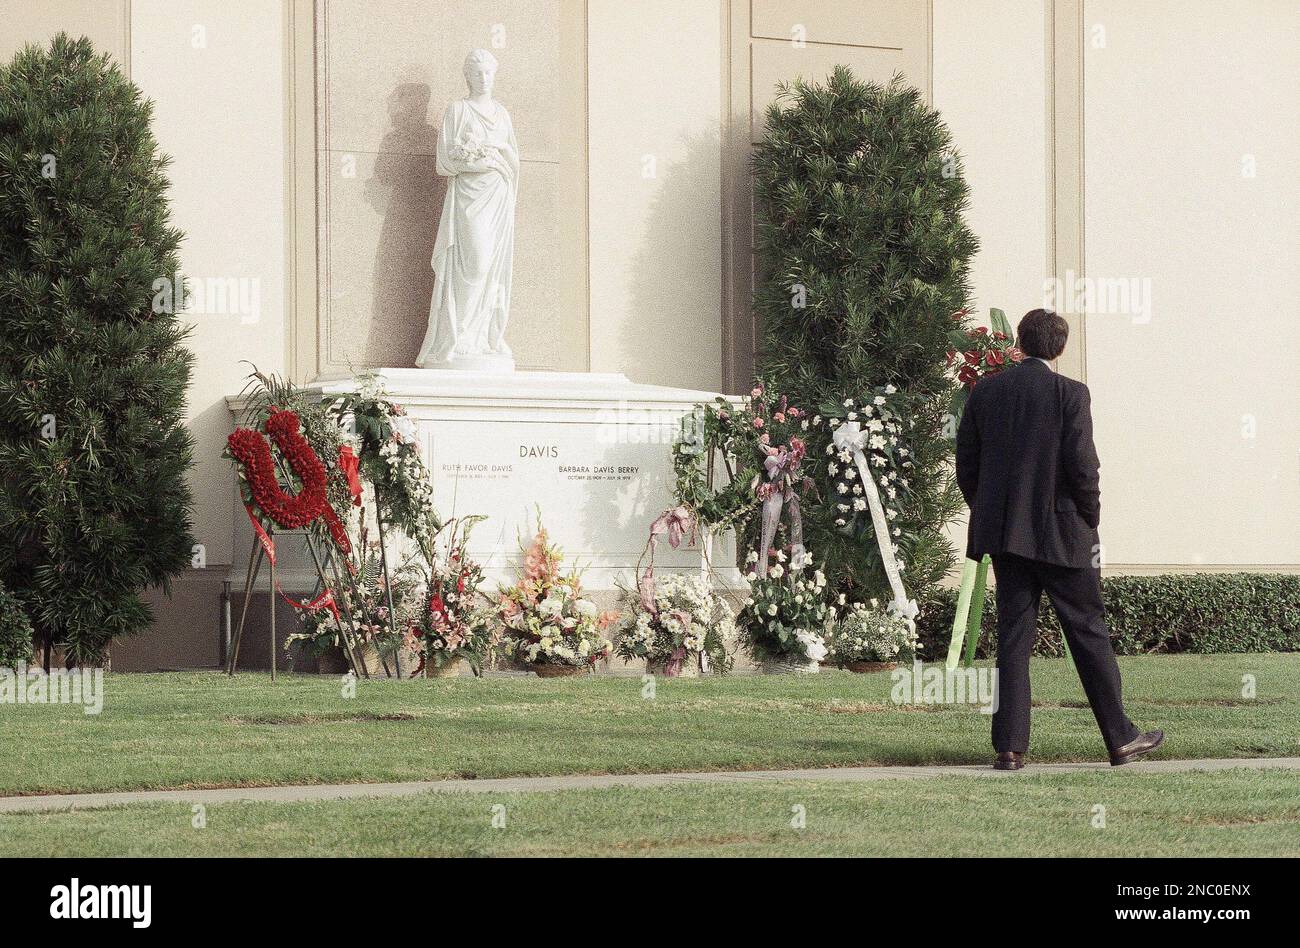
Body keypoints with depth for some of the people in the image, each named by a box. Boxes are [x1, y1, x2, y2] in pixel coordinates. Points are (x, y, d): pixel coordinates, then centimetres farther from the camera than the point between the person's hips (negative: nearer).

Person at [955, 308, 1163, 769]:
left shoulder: (985, 391, 4)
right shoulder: (1070, 393, -9)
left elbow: (966, 465, 6)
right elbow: (1082, 466, -13)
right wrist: (1090, 520, 1)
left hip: (1003, 532, 4)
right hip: (1060, 532, -4)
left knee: (1013, 635, 6)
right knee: (1088, 632, 5)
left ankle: (1010, 745, 1)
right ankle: (1121, 739, 11)